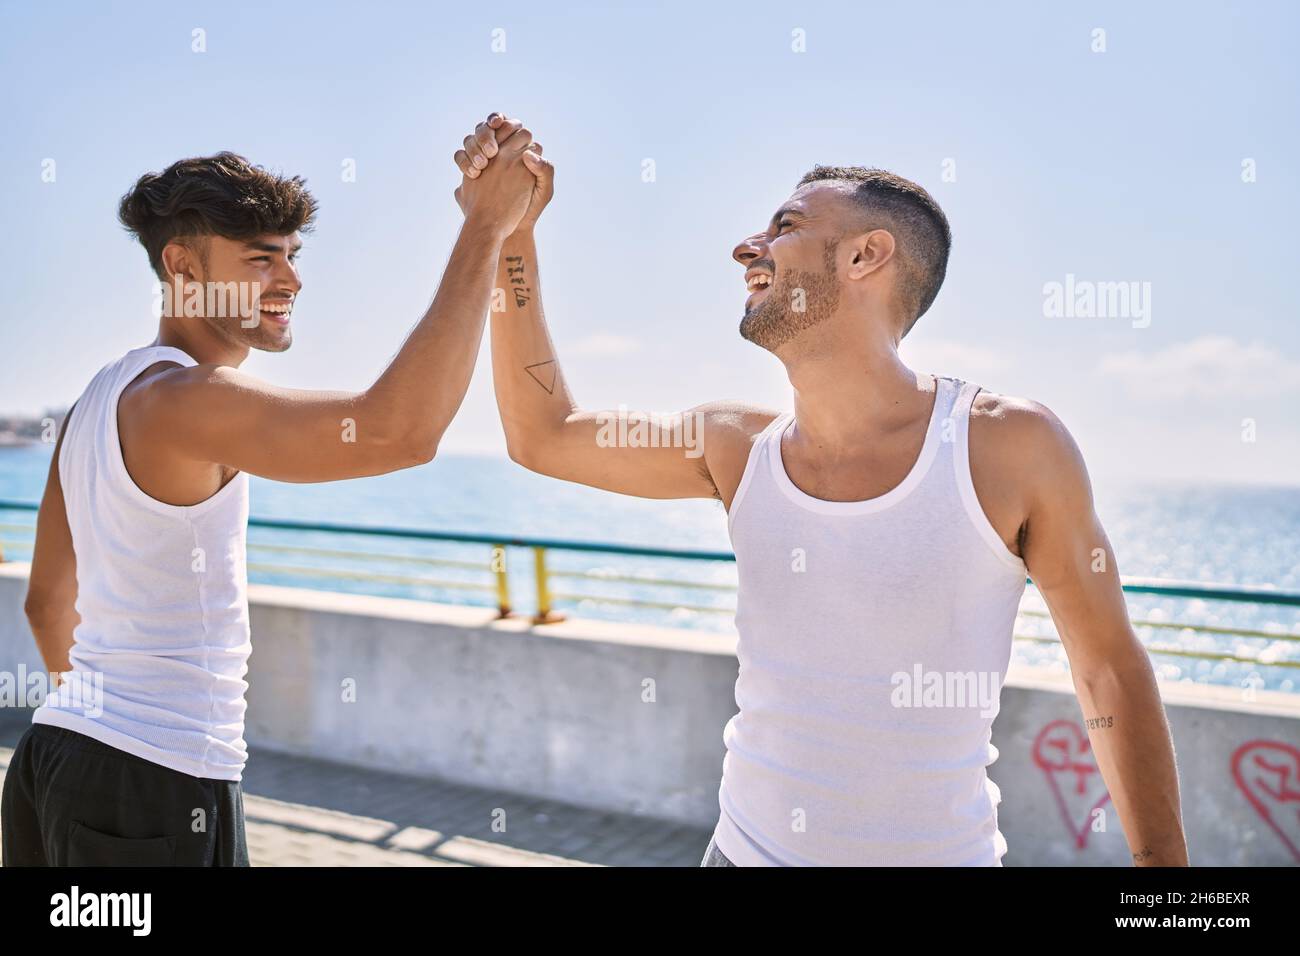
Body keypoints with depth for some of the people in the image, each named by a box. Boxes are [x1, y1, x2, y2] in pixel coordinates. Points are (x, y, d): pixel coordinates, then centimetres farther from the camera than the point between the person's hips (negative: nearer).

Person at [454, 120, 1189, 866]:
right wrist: (511, 230, 1)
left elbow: (1112, 674, -5)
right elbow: (541, 434, 6)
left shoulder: (1012, 445, -14)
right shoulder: (736, 448, -3)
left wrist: (1164, 862, -4)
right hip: (745, 846, 4)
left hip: (941, 853, -3)